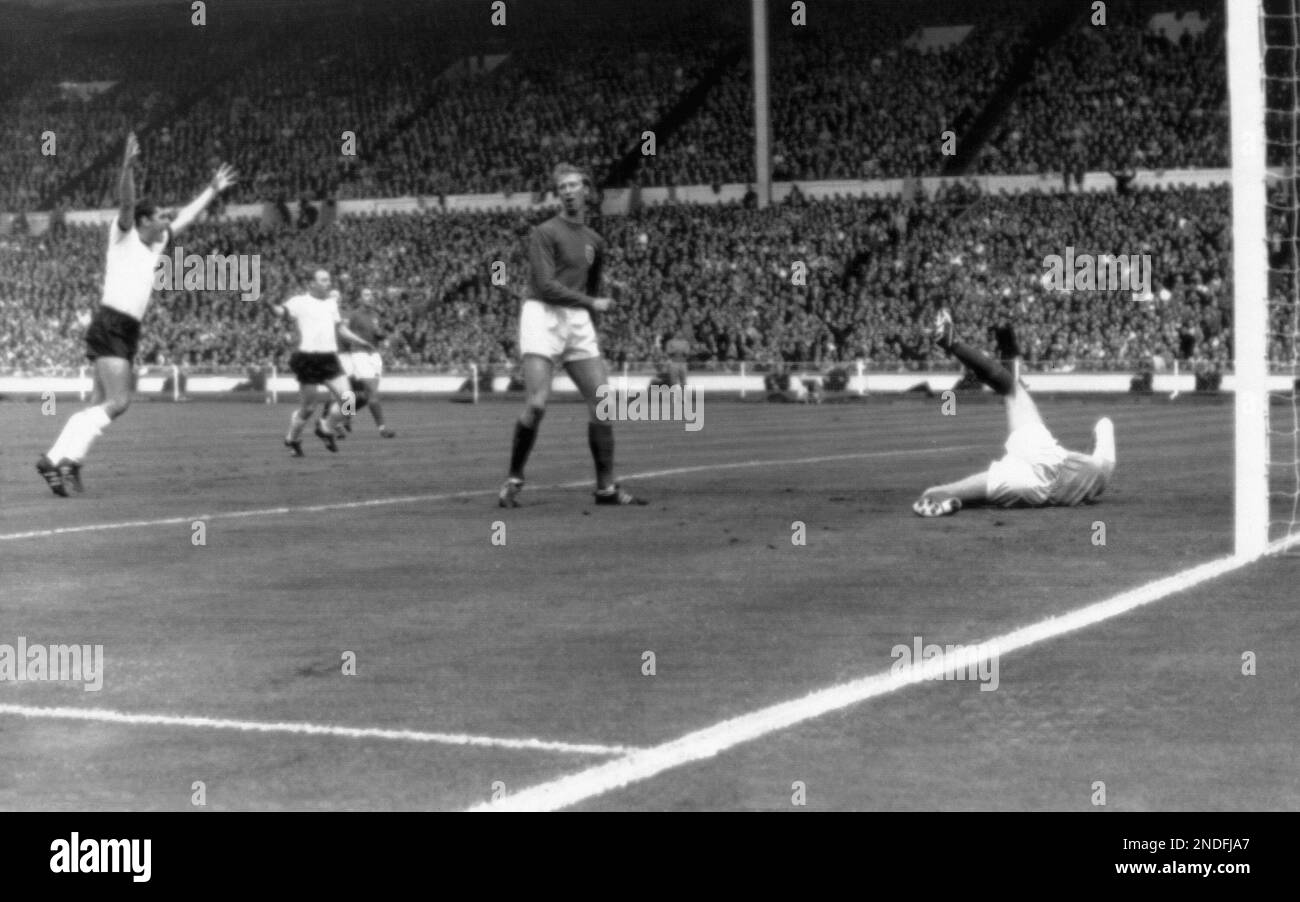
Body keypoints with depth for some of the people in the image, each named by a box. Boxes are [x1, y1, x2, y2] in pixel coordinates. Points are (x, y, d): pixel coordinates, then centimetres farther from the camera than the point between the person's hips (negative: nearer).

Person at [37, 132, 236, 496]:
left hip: (128, 331, 9)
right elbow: (125, 202, -18)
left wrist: (212, 189, 39)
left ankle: (58, 459, 4)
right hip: (110, 325, -9)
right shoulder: (124, 236, 0)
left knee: (100, 405, 4)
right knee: (118, 401, -17)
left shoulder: (155, 243, 20)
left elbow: (185, 217, 32)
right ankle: (67, 457, -18)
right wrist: (128, 167, -33)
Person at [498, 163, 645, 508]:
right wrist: (592, 303, -11)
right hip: (543, 317, -6)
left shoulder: (595, 242, 16)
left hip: (578, 323, 6)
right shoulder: (544, 233, -4)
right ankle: (513, 481, -2)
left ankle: (606, 487, 6)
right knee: (536, 404, -17)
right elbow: (546, 285, -13)